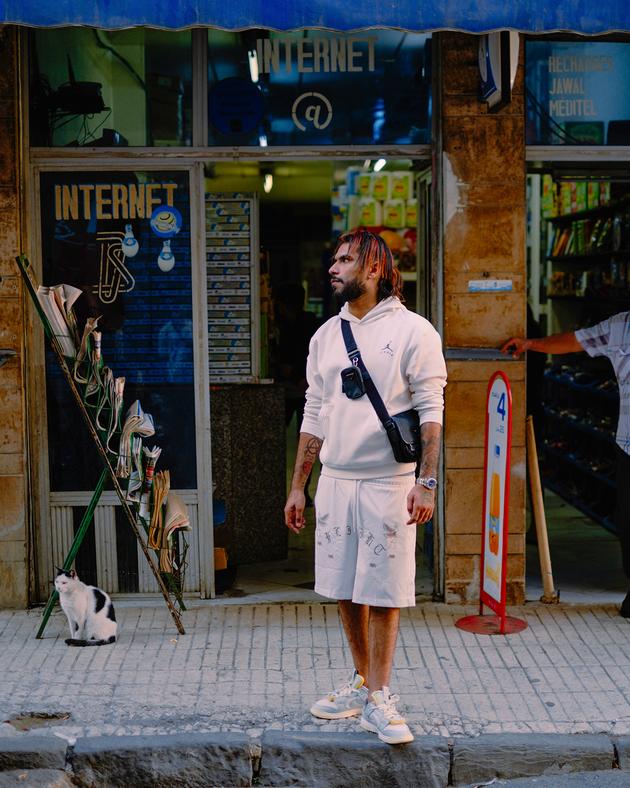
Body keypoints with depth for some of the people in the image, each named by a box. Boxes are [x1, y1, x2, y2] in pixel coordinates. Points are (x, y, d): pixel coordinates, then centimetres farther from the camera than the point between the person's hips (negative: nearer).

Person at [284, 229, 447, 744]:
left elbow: (431, 411, -8)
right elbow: (314, 416, 15)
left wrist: (427, 481, -16)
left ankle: (378, 700, 8)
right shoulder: (326, 335, 12)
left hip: (388, 483, -5)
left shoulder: (412, 330, -5)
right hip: (334, 480, 6)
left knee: (383, 592, -1)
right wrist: (297, 486, 13)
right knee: (345, 590, 11)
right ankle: (362, 682, 26)